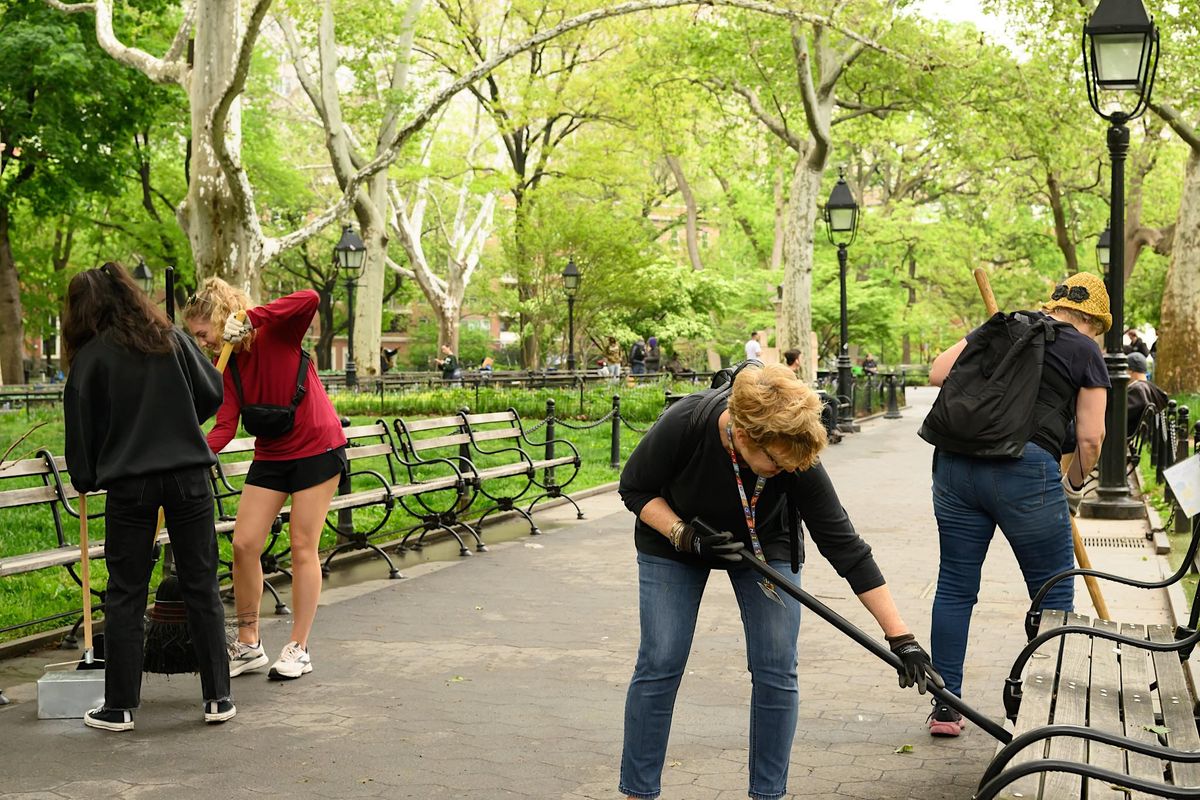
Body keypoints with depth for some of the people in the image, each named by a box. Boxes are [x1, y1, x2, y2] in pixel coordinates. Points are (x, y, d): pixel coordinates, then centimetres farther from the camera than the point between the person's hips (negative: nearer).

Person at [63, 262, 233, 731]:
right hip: (189, 475, 2)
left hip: (128, 483, -2)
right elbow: (212, 393, 6)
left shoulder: (89, 359, -1)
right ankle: (218, 697, 10)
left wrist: (84, 480, 16)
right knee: (201, 586, 8)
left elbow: (82, 429, 1)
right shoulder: (171, 337, 6)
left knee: (125, 594, 6)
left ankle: (120, 707, 10)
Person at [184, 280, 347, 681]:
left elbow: (310, 299, -34)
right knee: (244, 544, 0)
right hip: (270, 456, 6)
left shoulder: (276, 333, -14)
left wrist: (250, 317, -35)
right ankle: (248, 645, 14)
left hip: (317, 449, -6)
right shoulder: (229, 365, 3)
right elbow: (226, 424, -6)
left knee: (303, 547, -1)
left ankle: (298, 648, 11)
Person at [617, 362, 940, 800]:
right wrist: (685, 535, -32)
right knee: (659, 666, -8)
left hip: (765, 545, 1)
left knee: (777, 672, -8)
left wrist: (901, 638, -29)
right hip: (674, 539, -1)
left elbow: (844, 546, -28)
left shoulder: (797, 460, -33)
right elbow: (635, 489, -17)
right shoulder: (683, 425, -36)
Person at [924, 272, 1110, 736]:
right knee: (1053, 595, 11)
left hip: (955, 463, 4)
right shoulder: (1085, 352, 7)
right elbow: (1090, 439, 2)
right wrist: (1074, 486, 19)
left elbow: (938, 373, 12)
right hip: (1025, 471, -4)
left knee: (955, 586, 12)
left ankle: (945, 708, 18)